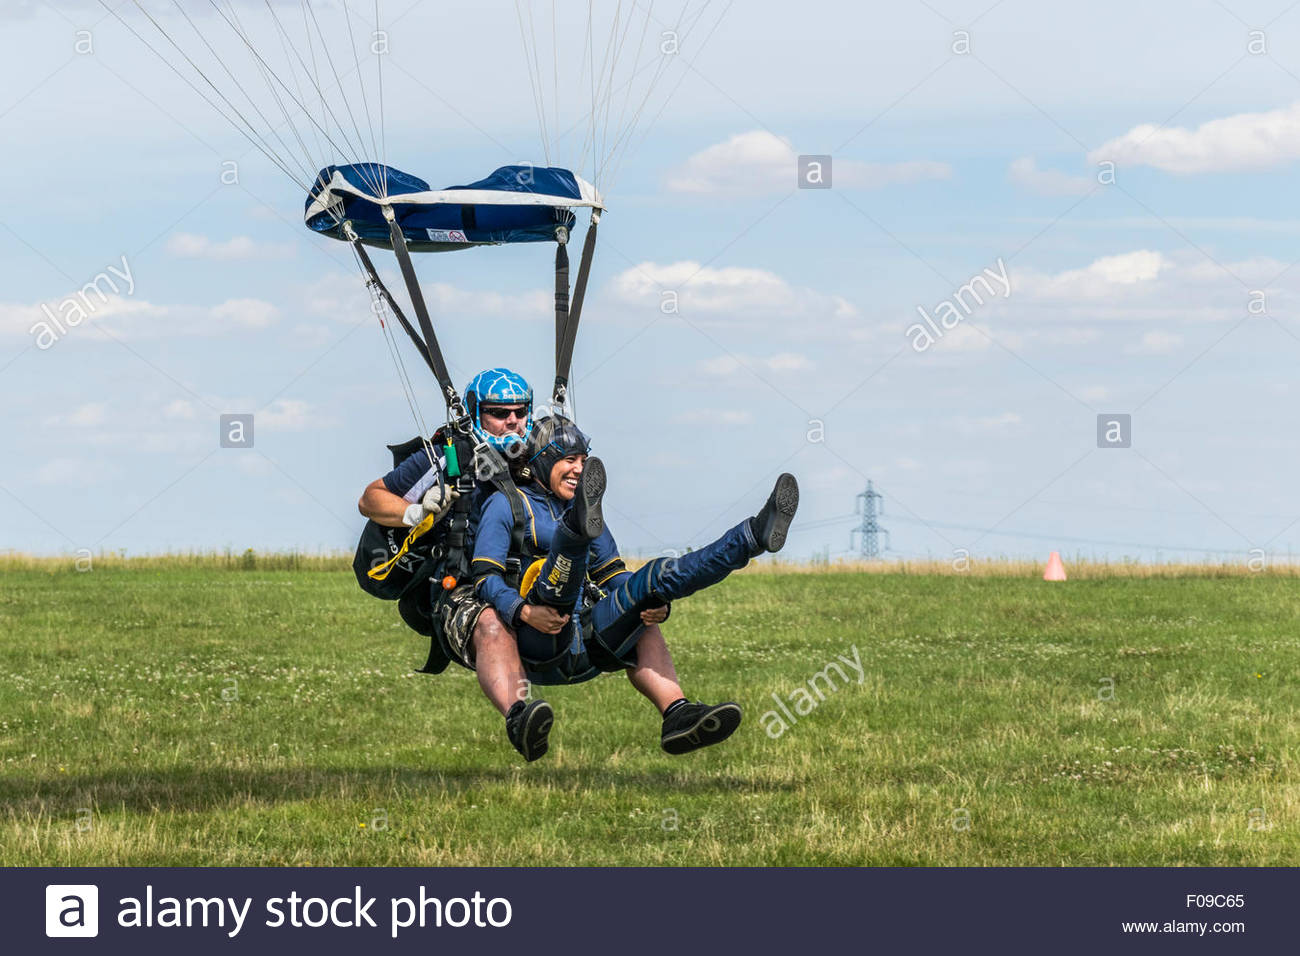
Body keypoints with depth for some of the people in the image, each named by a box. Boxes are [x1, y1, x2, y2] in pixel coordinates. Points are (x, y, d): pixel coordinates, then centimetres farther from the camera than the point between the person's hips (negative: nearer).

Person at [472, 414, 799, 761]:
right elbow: (486, 577, -5)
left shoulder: (576, 509, 26)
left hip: (587, 647, 6)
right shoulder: (507, 505, 7)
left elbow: (613, 578, 22)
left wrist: (657, 605, -1)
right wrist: (524, 612, -25)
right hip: (537, 647, -6)